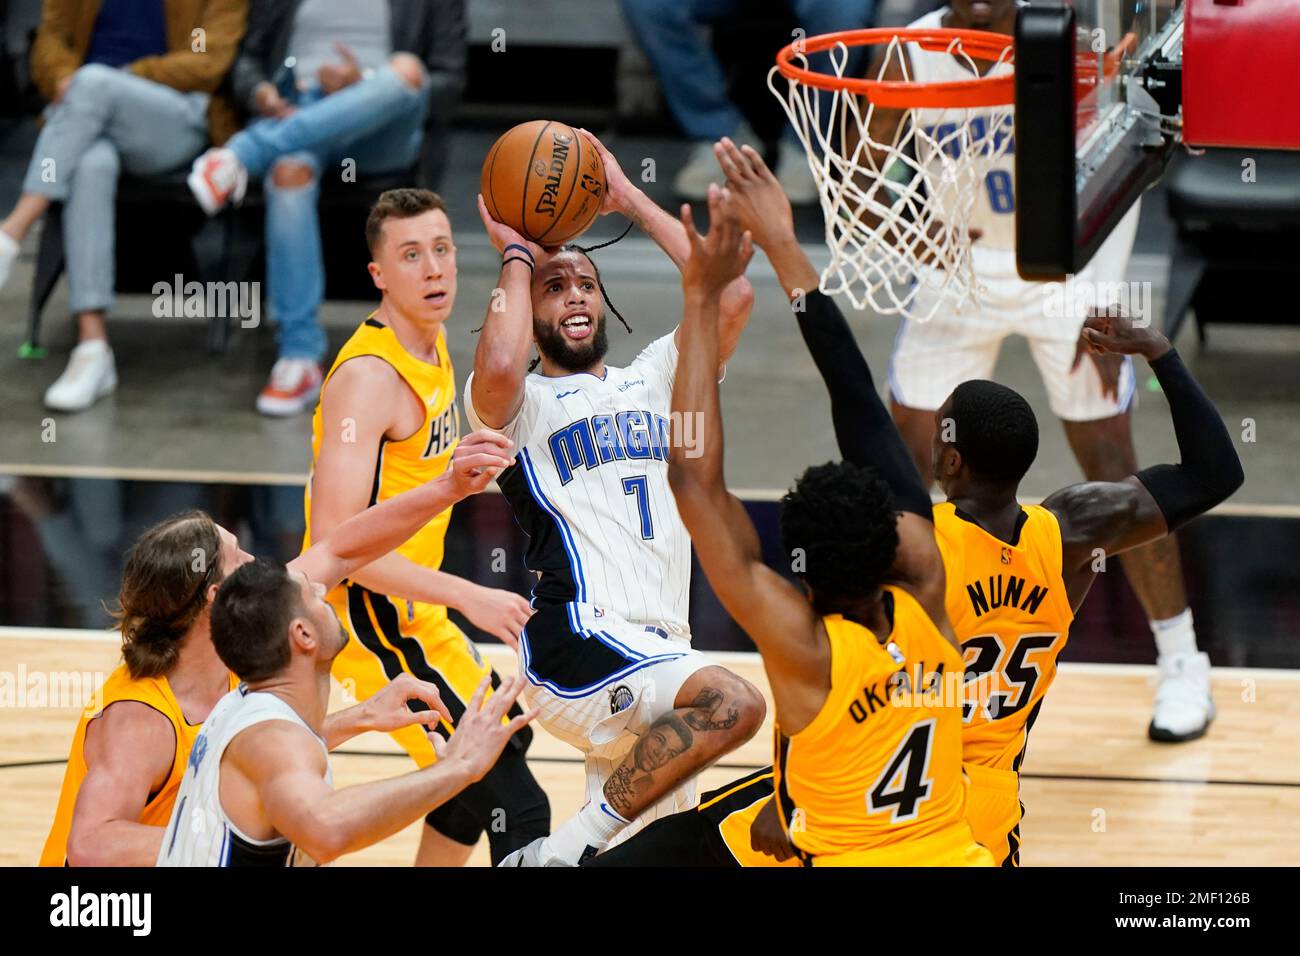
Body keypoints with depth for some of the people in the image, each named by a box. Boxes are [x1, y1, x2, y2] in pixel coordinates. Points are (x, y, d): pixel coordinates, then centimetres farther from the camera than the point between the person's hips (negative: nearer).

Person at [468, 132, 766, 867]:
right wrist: (517, 257, -4)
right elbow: (499, 371, -21)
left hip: (659, 659, 7)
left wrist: (630, 201, 11)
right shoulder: (521, 403, 5)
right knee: (734, 702, -31)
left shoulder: (653, 379, 22)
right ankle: (562, 851, -24)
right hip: (578, 645, -7)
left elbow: (733, 297, 8)